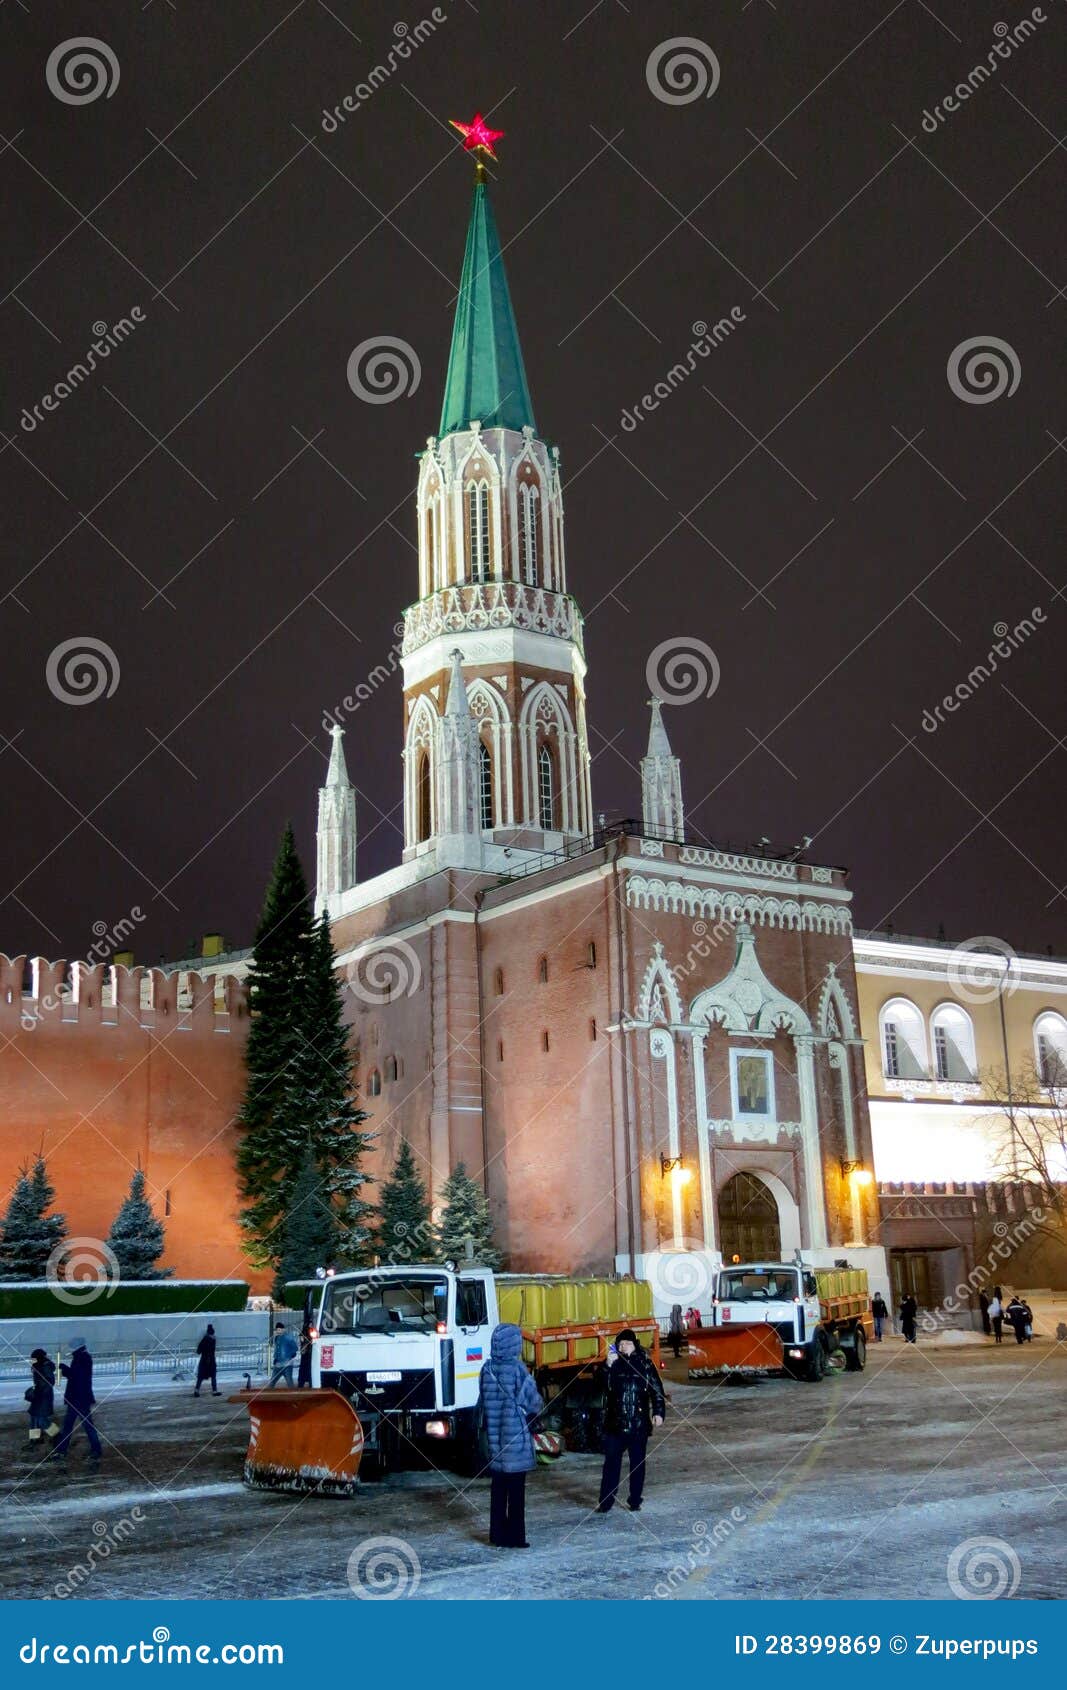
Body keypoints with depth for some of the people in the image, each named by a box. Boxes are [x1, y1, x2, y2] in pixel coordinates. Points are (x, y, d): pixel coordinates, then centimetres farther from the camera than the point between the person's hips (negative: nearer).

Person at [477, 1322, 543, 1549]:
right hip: (516, 1437, -5)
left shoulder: (487, 1369, 1)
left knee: (498, 1488, 12)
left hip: (494, 1437, 5)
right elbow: (535, 1404, -10)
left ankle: (498, 1535, 17)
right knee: (516, 1489, 2)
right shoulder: (517, 1369, -14)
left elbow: (482, 1403, 8)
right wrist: (530, 1415, 10)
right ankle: (515, 1537, 4)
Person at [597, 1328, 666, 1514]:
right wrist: (608, 1366, -26)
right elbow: (603, 1385, -13)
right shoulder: (613, 1364, 1)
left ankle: (635, 1501, 19)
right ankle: (606, 1502, 8)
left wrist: (658, 1412, -7)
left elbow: (656, 1391, 2)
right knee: (611, 1463, 2)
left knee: (637, 1463, 9)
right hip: (614, 1424, 0)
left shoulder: (645, 1364, 0)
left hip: (639, 1424, 0)